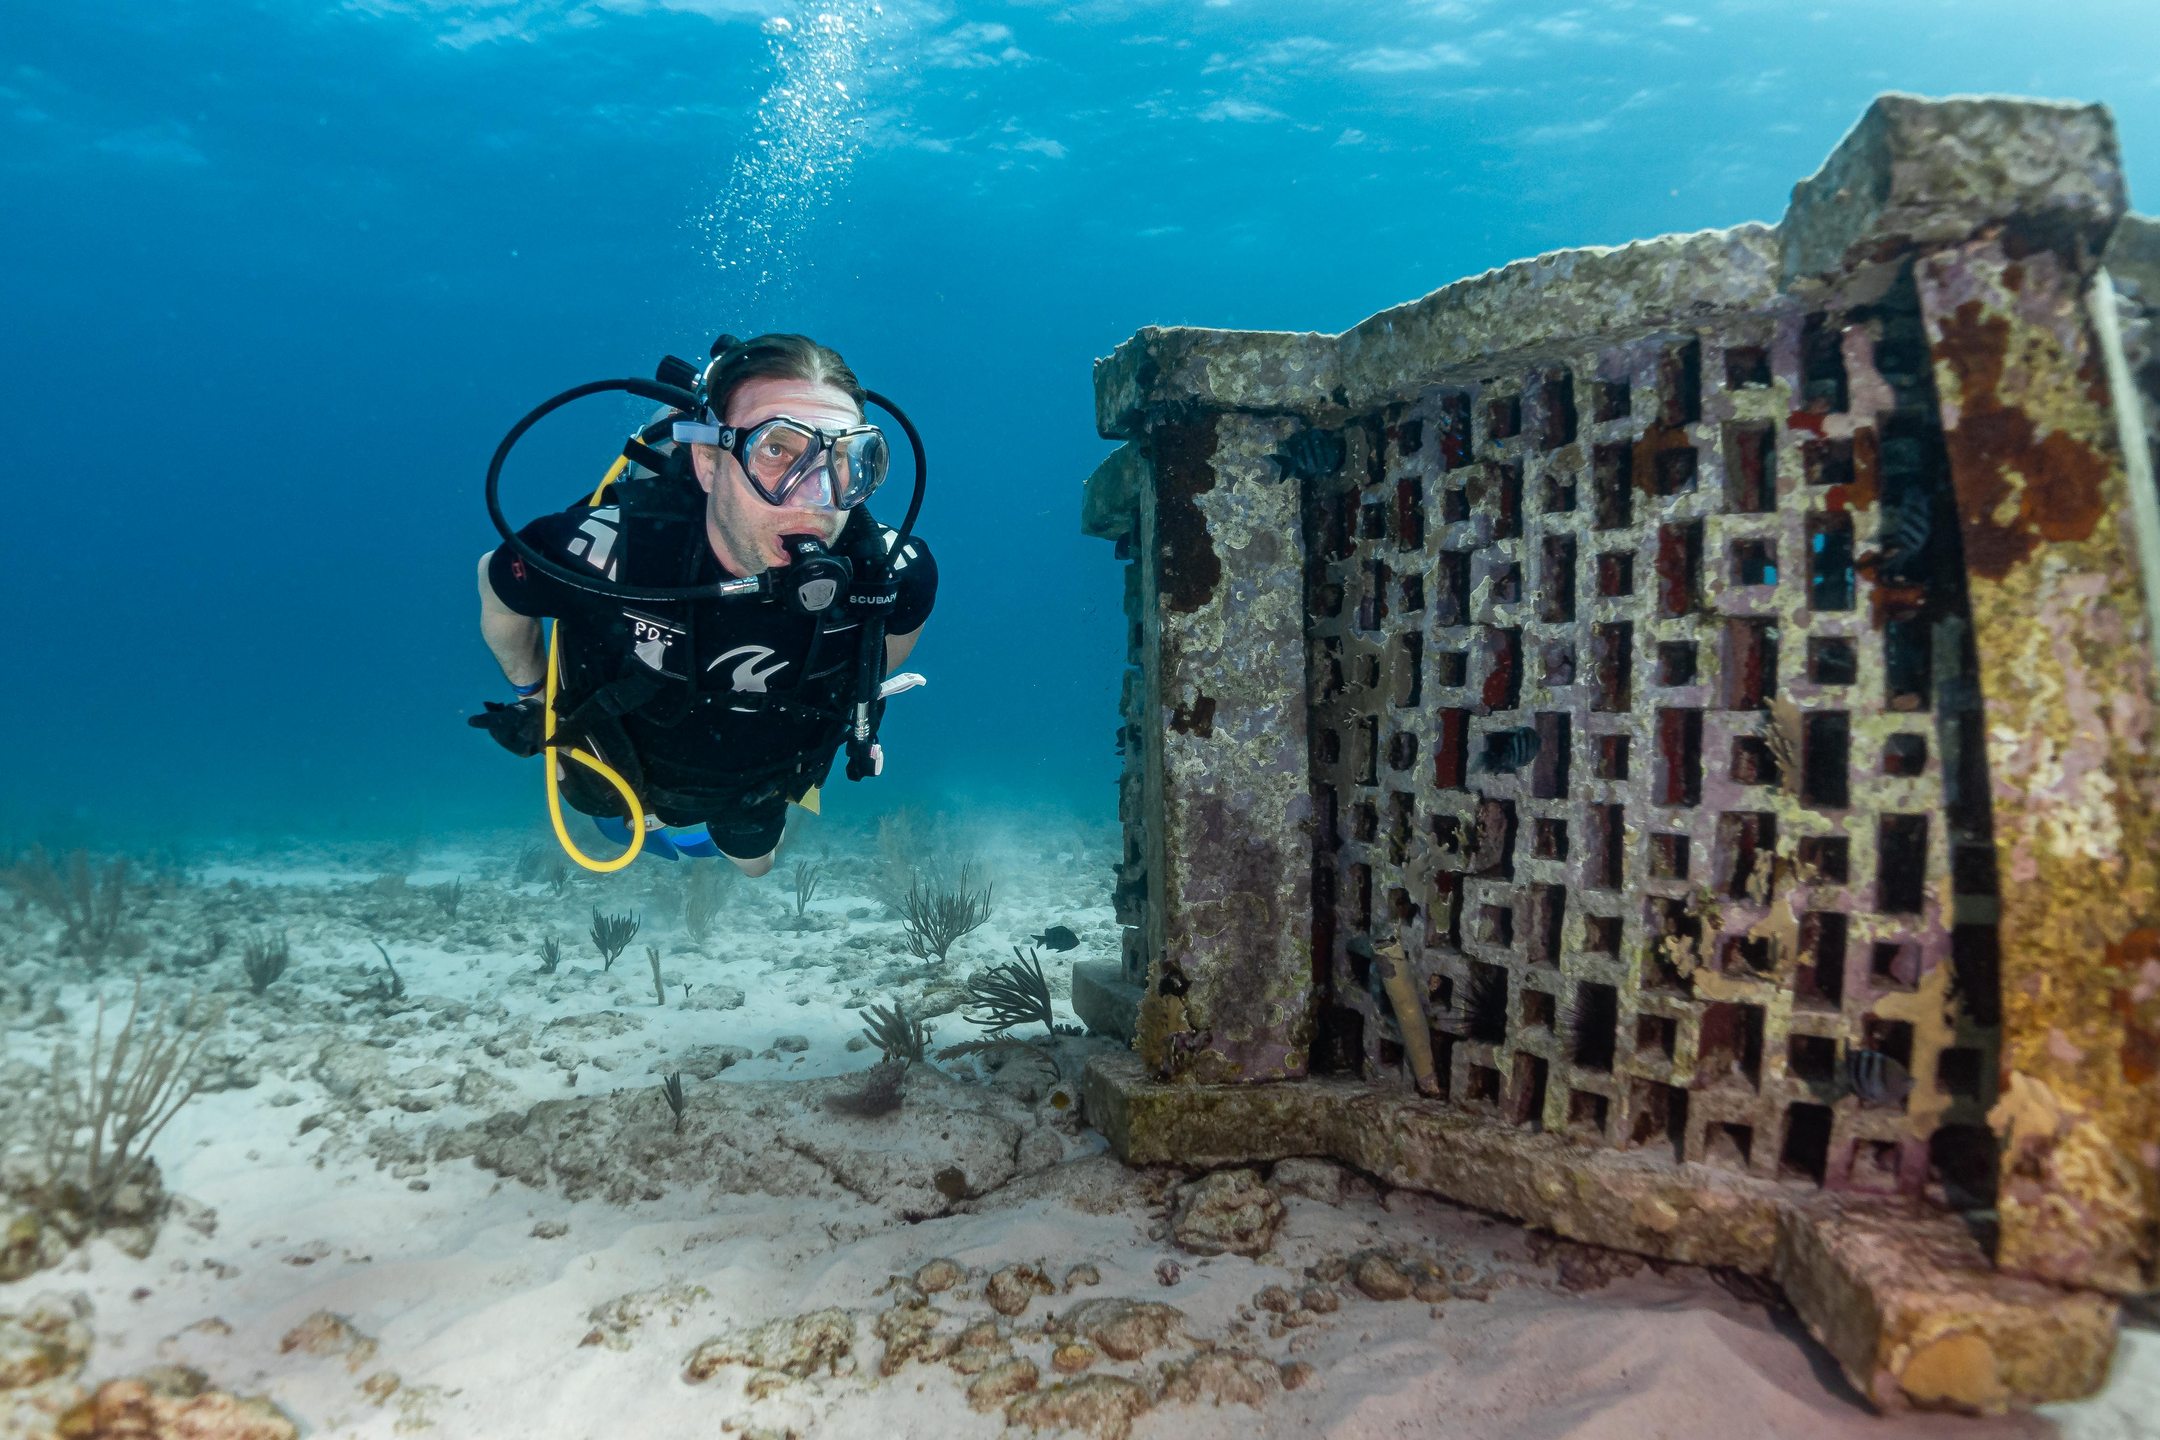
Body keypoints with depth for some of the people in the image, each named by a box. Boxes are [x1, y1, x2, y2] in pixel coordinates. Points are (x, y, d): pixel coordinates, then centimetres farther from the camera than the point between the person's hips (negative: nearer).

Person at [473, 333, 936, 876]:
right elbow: (497, 581, -17)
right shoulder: (609, 550, -42)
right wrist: (530, 696, -2)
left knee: (755, 866, 34)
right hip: (631, 777, -1)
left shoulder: (889, 570, -37)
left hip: (759, 786, 2)